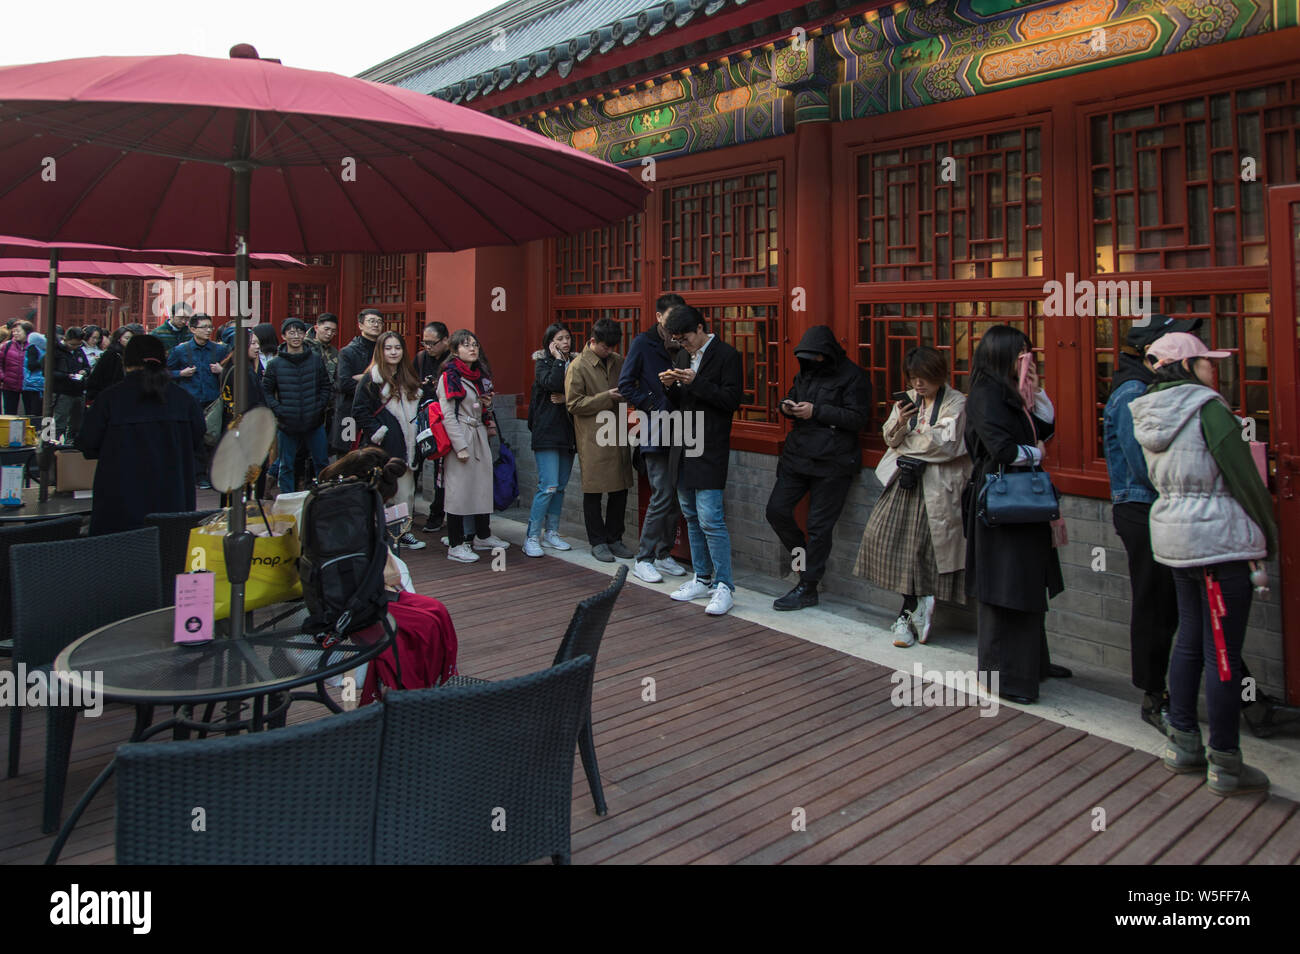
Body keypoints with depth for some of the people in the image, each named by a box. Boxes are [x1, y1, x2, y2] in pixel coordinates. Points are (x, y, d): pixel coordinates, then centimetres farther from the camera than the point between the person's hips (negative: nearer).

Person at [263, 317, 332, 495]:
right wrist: (278, 410, -9)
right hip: (287, 425, -1)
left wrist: (320, 406, -3)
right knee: (286, 466, 7)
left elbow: (326, 386, 8)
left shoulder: (316, 359, 3)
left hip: (314, 422, 1)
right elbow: (266, 390, 2)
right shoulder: (275, 363, 0)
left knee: (322, 463, 7)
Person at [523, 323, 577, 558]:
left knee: (560, 486, 9)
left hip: (567, 433, 6)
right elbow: (553, 384, -21)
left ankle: (551, 533, 18)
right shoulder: (544, 364, -1)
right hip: (547, 432, -6)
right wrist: (558, 359, -10)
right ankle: (532, 537, -5)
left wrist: (566, 398, -10)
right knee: (549, 486, -12)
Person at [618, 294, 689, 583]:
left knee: (676, 496, 8)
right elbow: (626, 385, -6)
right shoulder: (643, 343, -2)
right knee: (662, 496, -9)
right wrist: (654, 408, -12)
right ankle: (643, 559, 3)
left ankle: (663, 554, 21)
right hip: (655, 431, -6)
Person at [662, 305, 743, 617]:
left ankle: (724, 587, -3)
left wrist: (696, 382, -20)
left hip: (710, 449, -8)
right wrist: (670, 387, -3)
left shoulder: (726, 355, -8)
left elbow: (732, 400, -14)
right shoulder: (684, 355, 14)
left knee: (710, 518, -11)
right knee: (691, 516, 13)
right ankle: (702, 579, 24)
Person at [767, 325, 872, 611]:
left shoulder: (852, 375, -7)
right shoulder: (806, 372, 14)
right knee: (777, 510, 3)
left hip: (832, 462, -7)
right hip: (798, 455, 7)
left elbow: (858, 418, -13)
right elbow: (793, 396, 24)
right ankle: (806, 559, 27)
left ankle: (807, 588, 10)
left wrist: (816, 412, -18)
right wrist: (787, 407, -1)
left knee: (819, 525, 0)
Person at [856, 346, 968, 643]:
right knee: (881, 533, -5)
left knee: (918, 544, -6)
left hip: (937, 484, -5)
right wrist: (899, 423, -14)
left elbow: (946, 445, -13)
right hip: (906, 477, 6)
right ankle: (917, 603, 9)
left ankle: (907, 613, 9)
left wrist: (905, 439, -3)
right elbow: (891, 438, 9)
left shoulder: (956, 402, -3)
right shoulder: (909, 399, 15)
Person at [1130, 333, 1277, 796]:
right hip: (1220, 540, -8)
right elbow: (1244, 477, -12)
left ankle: (1182, 744, 26)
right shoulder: (1208, 408, -15)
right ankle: (1225, 765, 7)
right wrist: (1270, 535, 0)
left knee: (1190, 640, 18)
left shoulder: (1148, 414, 8)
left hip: (1174, 538, 8)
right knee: (1223, 652, -1)